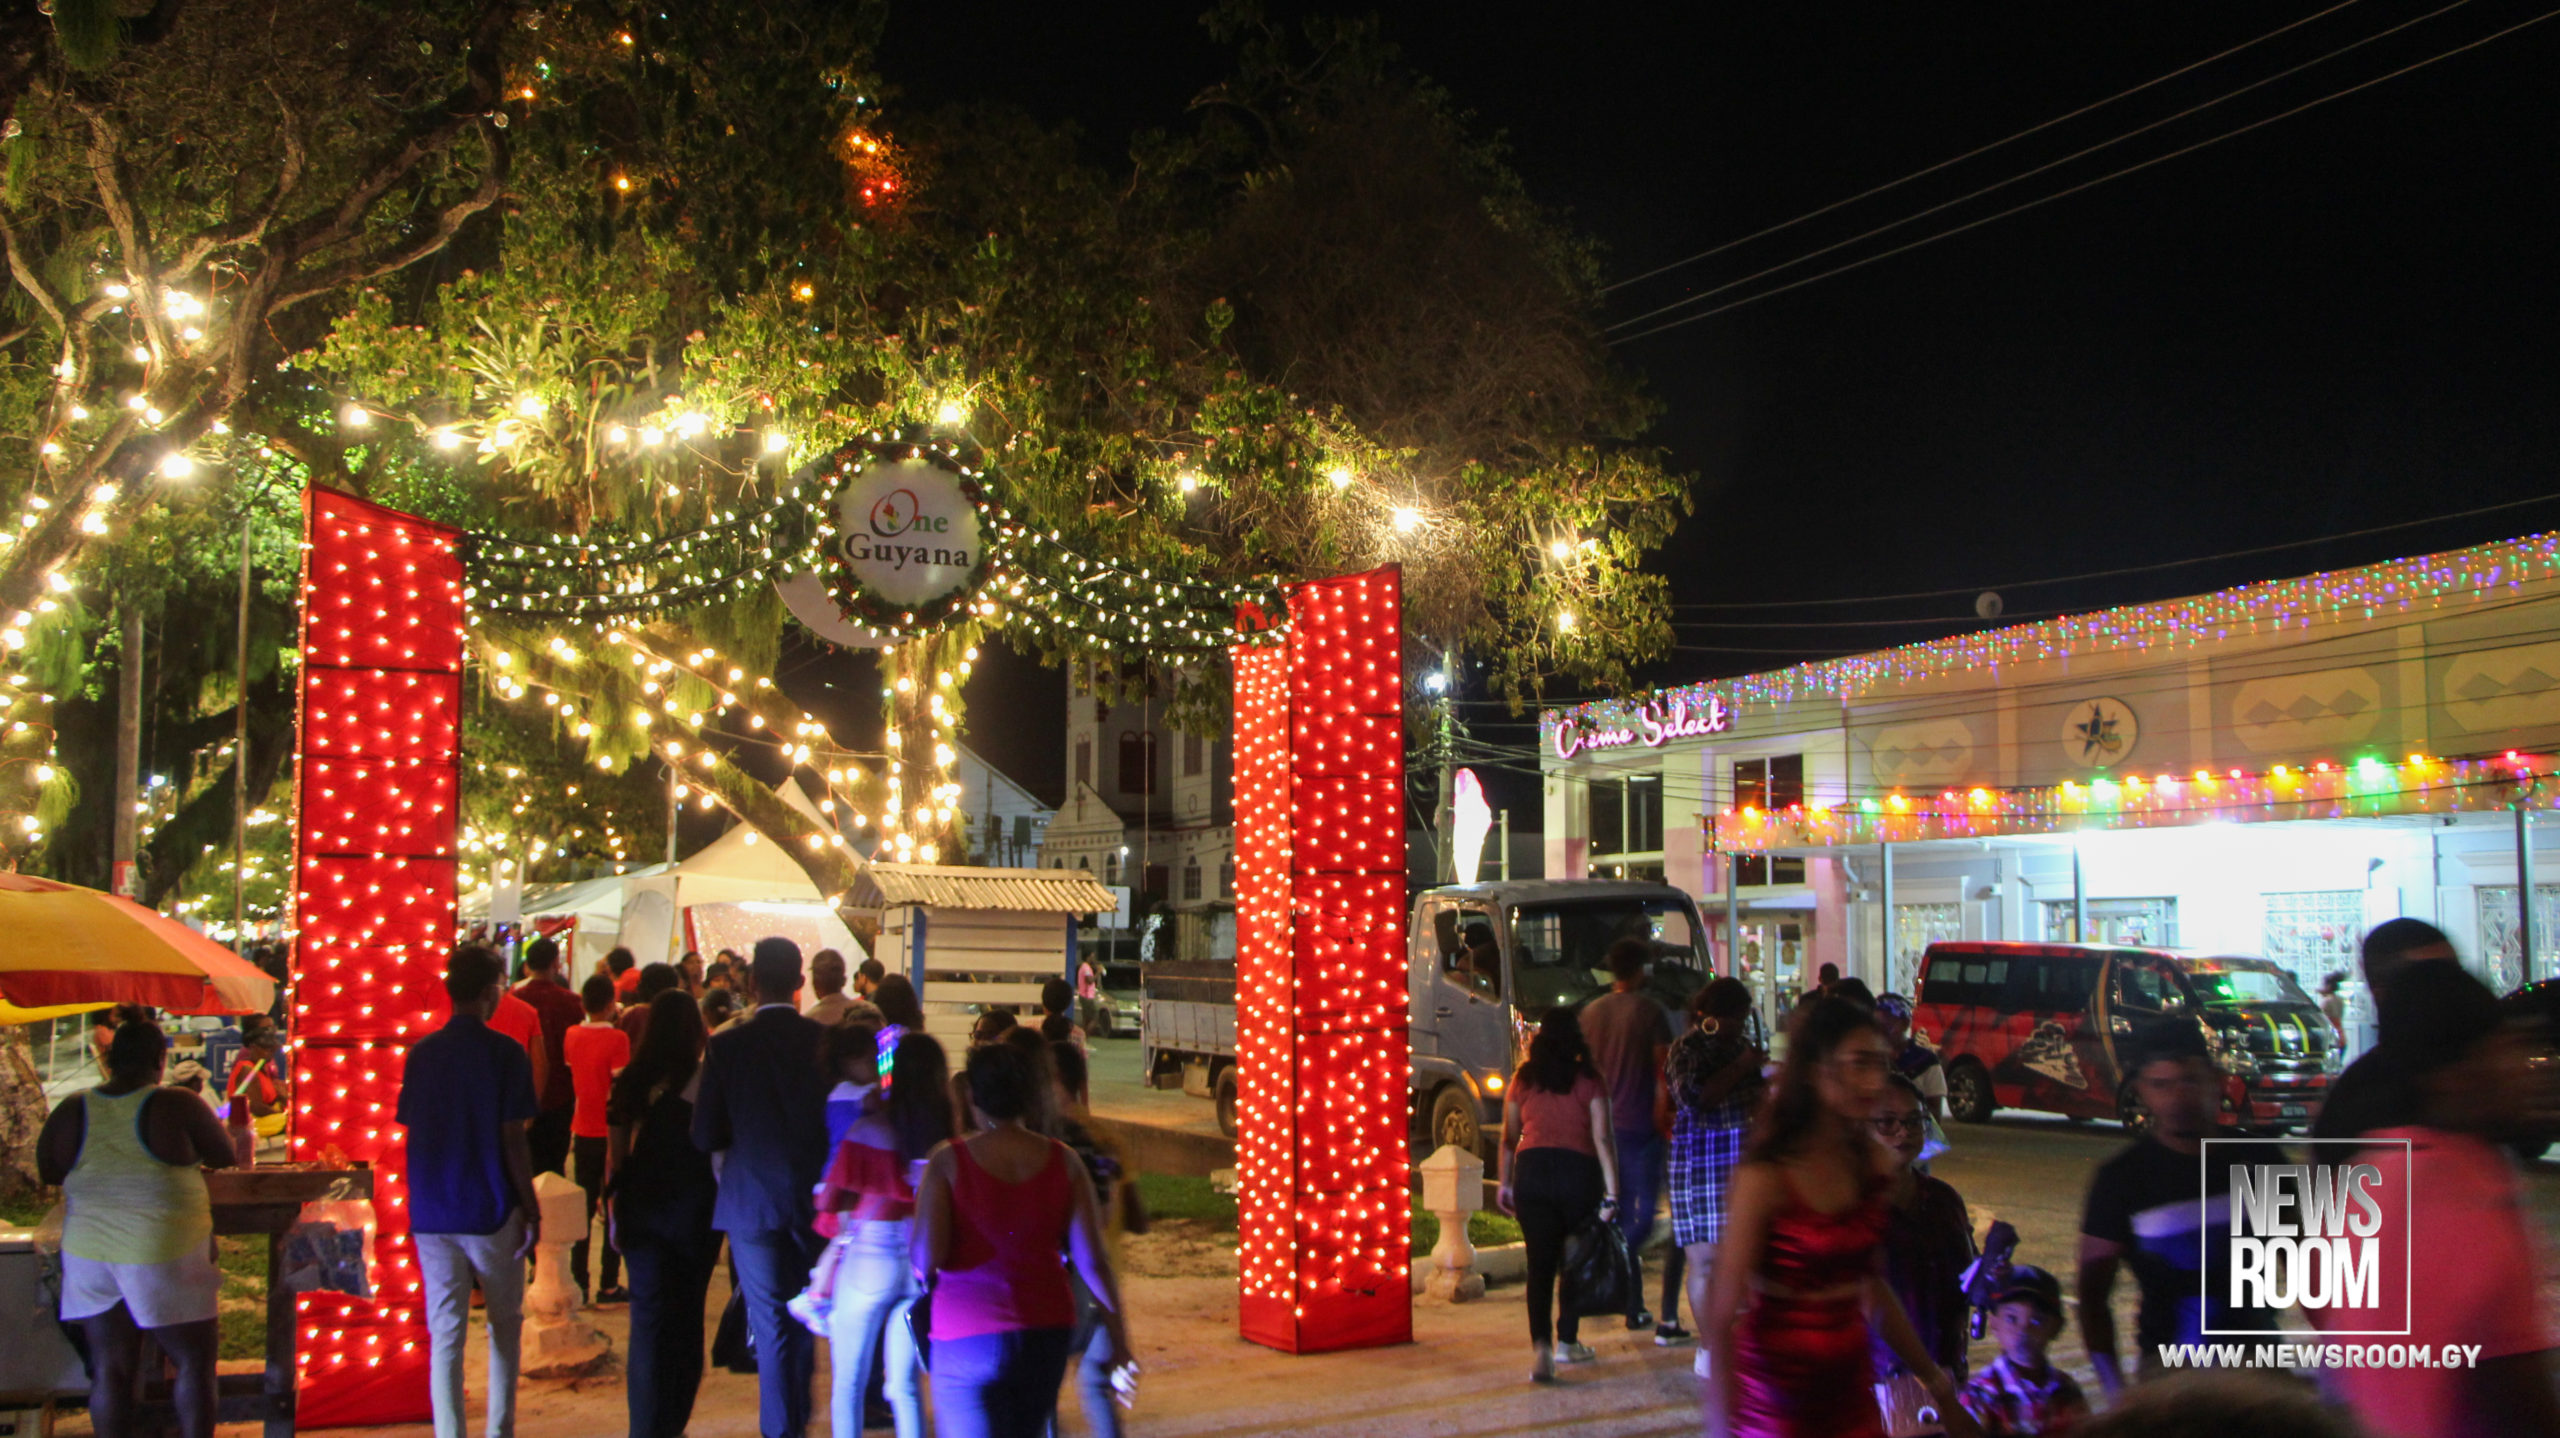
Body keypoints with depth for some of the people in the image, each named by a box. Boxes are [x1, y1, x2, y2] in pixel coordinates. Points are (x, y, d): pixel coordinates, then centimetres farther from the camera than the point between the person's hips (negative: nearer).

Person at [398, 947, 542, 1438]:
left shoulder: (420, 1053, 3)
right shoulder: (504, 1052, -10)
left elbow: (410, 1131, 8)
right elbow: (514, 1139, -11)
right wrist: (531, 1208, -3)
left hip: (431, 1213, 3)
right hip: (491, 1212, -3)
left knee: (444, 1334, 5)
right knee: (505, 1326, 12)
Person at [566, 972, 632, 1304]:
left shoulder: (572, 1036, 2)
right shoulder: (617, 1039, -16)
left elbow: (575, 1079, 10)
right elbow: (620, 1092, -17)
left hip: (582, 1131, 5)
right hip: (610, 1134, -5)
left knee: (584, 1207, 13)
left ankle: (577, 1282, 15)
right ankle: (608, 1286, 5)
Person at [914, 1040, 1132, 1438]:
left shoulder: (948, 1162, -9)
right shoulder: (1063, 1161, -1)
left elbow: (926, 1259, -14)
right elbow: (1093, 1259, -3)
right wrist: (1119, 1344, 4)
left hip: (968, 1336, -4)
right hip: (1046, 1330, 4)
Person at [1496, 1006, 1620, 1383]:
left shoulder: (1522, 1079, 8)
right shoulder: (1588, 1081, 0)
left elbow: (1509, 1137, 12)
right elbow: (1602, 1139, -5)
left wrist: (1504, 1183, 21)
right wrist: (1611, 1190, -4)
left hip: (1531, 1170, 1)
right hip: (1577, 1171, -1)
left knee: (1539, 1262, -1)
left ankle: (1541, 1345, -17)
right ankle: (1566, 1341, 23)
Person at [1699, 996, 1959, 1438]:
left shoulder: (1873, 1163, 1)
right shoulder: (1766, 1178, -18)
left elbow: (1874, 1289, 13)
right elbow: (1720, 1317, -19)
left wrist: (1938, 1384, 17)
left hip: (1852, 1392, 6)